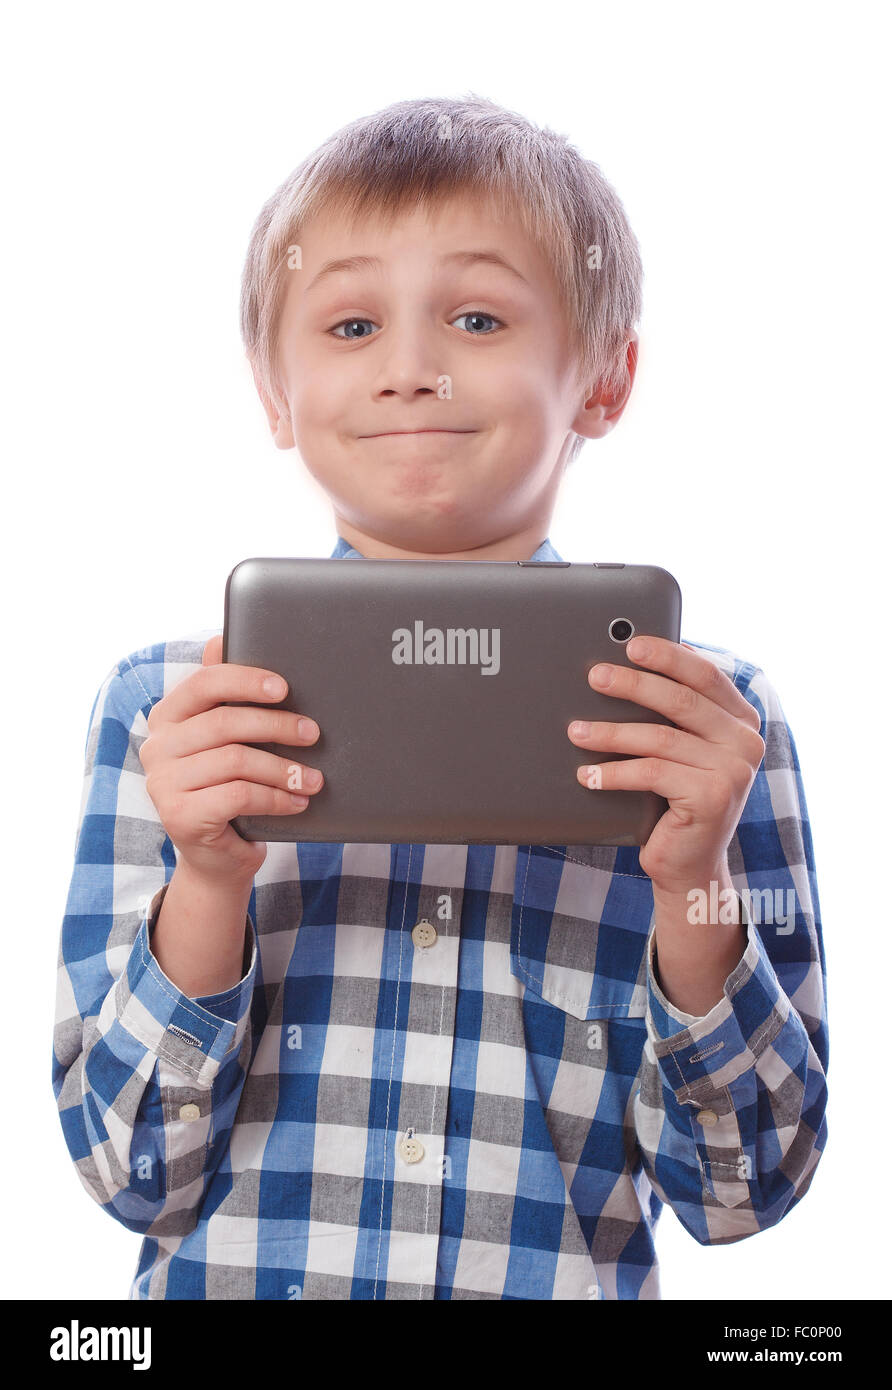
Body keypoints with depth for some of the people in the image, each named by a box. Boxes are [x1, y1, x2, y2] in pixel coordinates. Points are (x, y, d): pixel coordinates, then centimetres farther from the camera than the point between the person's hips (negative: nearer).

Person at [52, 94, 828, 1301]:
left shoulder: (705, 714, -3)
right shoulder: (169, 700, -3)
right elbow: (133, 1175, -3)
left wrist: (695, 887, -16)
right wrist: (208, 883, -17)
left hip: (567, 1281, 0)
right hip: (224, 1275, 1)